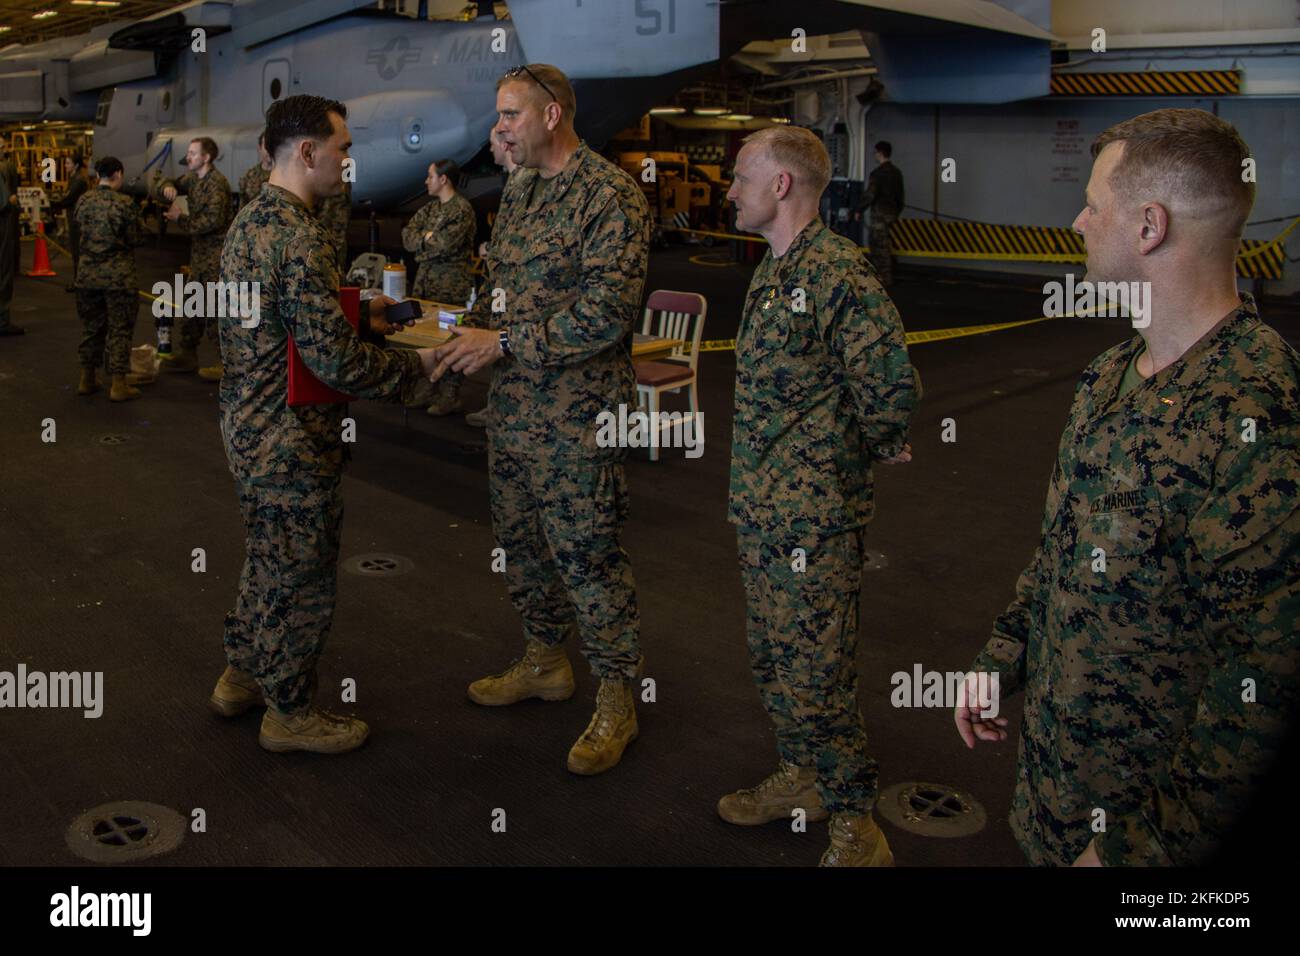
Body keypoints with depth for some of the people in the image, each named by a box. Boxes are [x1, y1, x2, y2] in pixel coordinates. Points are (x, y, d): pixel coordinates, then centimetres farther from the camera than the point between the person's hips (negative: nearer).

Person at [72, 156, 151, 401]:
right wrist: (140, 222, 10)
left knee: (90, 326, 16)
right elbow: (136, 238, -9)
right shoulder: (124, 203, -14)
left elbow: (78, 227, 15)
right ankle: (119, 385, 2)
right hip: (118, 275, -5)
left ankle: (87, 379, 24)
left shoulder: (83, 201, 1)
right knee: (120, 329, 2)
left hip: (88, 273, 5)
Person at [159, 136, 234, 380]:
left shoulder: (217, 183, -15)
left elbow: (213, 220, -22)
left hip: (216, 253, -9)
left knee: (215, 310, -8)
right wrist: (168, 188, 2)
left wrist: (180, 219, -14)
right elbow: (175, 185, 26)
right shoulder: (194, 178, 12)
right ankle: (186, 353, 25)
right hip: (199, 251, 9)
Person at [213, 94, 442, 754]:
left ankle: (242, 676, 42)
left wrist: (364, 317, 11)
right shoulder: (298, 236, -24)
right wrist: (416, 366, -13)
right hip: (289, 439, -10)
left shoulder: (251, 219, 9)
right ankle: (290, 713, 23)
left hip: (247, 424, 10)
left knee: (268, 561, 25)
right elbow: (335, 360, -26)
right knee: (301, 575, 6)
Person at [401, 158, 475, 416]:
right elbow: (407, 237, 9)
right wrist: (429, 237, -9)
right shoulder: (429, 208, 16)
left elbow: (447, 243, -19)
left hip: (450, 285, -8)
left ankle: (450, 396, 1)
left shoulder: (462, 208, -9)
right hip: (424, 281, 8)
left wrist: (423, 239, -3)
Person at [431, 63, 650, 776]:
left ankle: (616, 701, 14)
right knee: (520, 542, 18)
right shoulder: (518, 192, 14)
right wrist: (463, 338, 3)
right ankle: (545, 662, 37)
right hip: (511, 407, 9)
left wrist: (502, 342, -19)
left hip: (576, 415, -8)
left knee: (586, 553, -2)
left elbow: (608, 310, -22)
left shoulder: (610, 195, -14)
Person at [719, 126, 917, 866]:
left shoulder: (837, 270, -19)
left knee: (814, 674, -2)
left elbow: (891, 382, -25)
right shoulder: (774, 270, 12)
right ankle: (804, 777, 39)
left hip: (814, 511, -10)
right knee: (773, 659, 20)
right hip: (763, 505, 10)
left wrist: (876, 446, -7)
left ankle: (856, 823, 16)